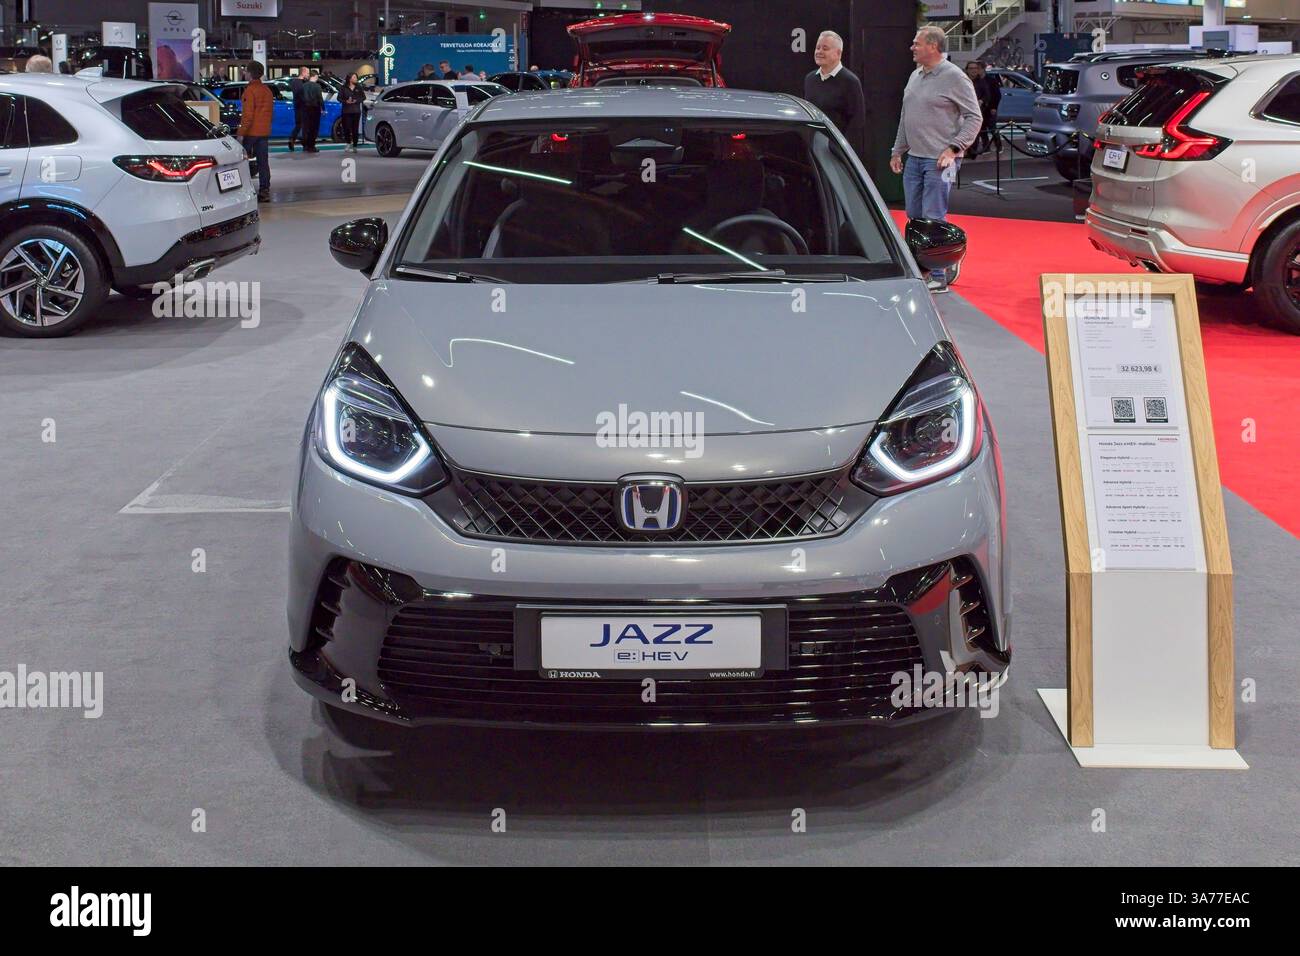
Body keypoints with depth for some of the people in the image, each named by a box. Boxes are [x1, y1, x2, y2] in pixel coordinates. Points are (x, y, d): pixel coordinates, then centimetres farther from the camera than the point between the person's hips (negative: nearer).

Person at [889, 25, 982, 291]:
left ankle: (939, 277, -2)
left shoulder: (954, 77, -9)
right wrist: (897, 151, 20)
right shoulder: (915, 77, 14)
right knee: (914, 216, 11)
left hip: (939, 160, -8)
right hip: (914, 158, 8)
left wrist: (953, 148, -16)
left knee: (933, 219, -8)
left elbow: (974, 117, -10)